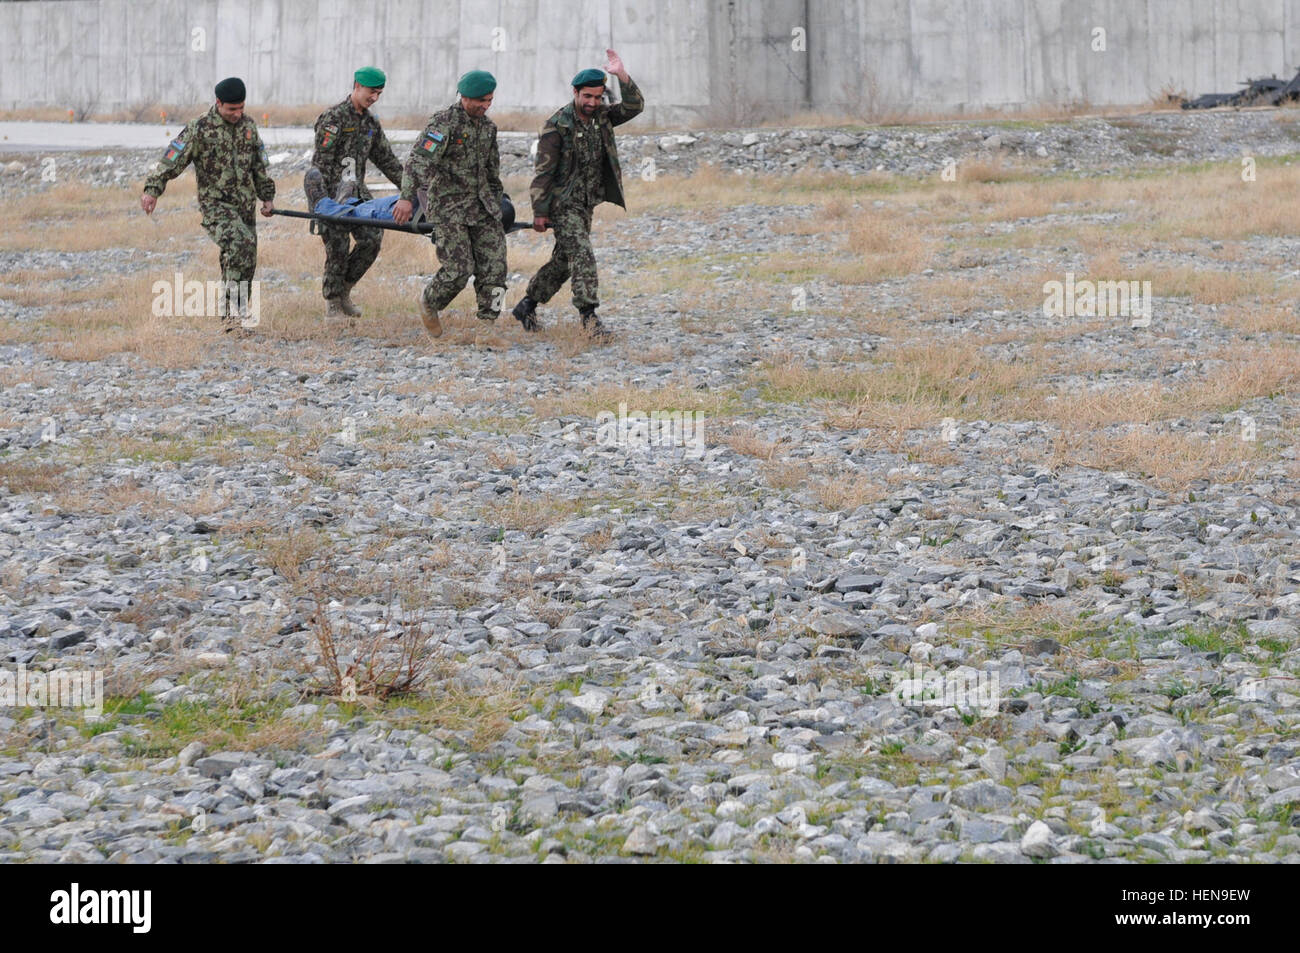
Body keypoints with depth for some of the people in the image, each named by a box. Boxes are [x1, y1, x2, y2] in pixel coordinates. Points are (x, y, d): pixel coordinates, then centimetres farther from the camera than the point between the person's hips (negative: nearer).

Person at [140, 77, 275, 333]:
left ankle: (228, 316, 17)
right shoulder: (200, 129, -8)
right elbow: (173, 159, -10)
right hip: (215, 204, -6)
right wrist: (152, 189, -18)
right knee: (239, 244, -28)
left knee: (246, 263, 4)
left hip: (245, 204, 6)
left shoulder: (248, 125, 10)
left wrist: (267, 196, 22)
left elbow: (259, 165, 22)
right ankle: (233, 311, -28)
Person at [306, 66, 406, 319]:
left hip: (356, 190, 7)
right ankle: (332, 302, 6)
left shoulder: (371, 122, 13)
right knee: (338, 247, -7)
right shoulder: (334, 118, -11)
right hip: (330, 191, -7)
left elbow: (386, 158, 19)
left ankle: (344, 289, 11)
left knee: (372, 239, -5)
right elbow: (322, 160, -15)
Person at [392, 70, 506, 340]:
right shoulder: (444, 122, -11)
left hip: (482, 205, 7)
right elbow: (419, 159, -20)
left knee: (494, 266, -4)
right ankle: (429, 303, 16)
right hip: (450, 204, -7)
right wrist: (407, 197, -29)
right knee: (459, 268, -12)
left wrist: (496, 202, 28)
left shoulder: (488, 126, 13)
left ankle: (488, 324, 1)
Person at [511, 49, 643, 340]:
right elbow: (544, 171, -13)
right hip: (564, 204, -7)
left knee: (564, 261, 14)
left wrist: (622, 76, -21)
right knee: (582, 257, -18)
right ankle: (589, 316, -21)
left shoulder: (601, 117, 5)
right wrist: (539, 212, -15)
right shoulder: (557, 125, -14)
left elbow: (634, 106, -6)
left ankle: (527, 305, 28)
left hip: (586, 205, 7)